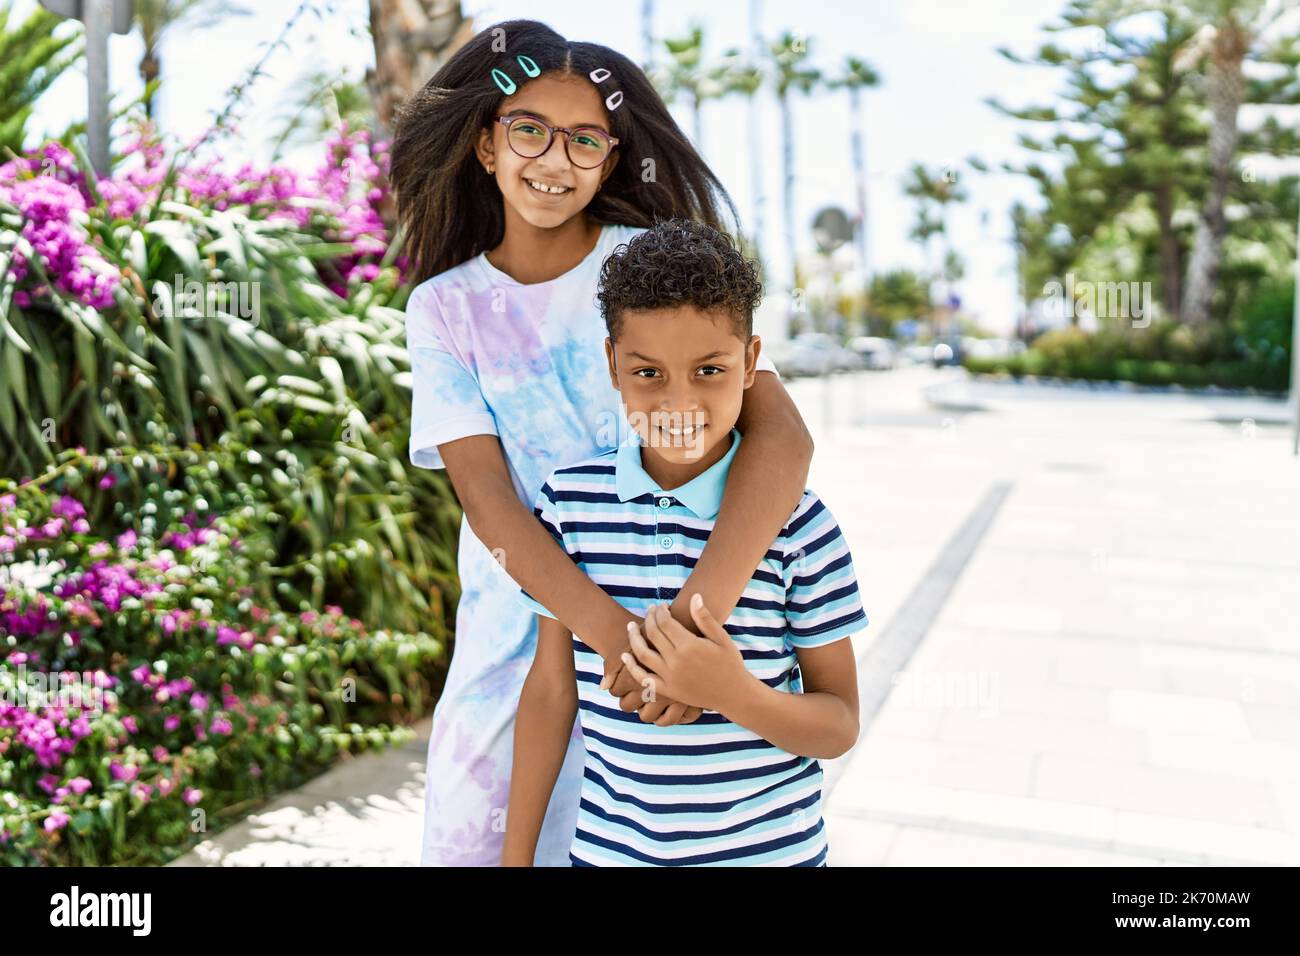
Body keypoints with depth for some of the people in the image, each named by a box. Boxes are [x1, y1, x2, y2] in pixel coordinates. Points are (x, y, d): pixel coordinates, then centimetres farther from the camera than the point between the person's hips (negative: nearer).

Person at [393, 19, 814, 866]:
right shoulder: (444, 307, 0)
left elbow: (782, 432, -18)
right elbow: (487, 500, -11)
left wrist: (699, 611, -34)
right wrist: (610, 630, -27)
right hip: (518, 636, 2)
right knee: (477, 838, 12)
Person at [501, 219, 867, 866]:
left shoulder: (796, 522, -13)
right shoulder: (568, 500, -7)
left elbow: (840, 727, -8)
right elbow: (551, 687, 1)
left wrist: (735, 693, -26)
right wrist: (516, 854, 6)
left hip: (768, 848, -1)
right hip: (609, 844, 2)